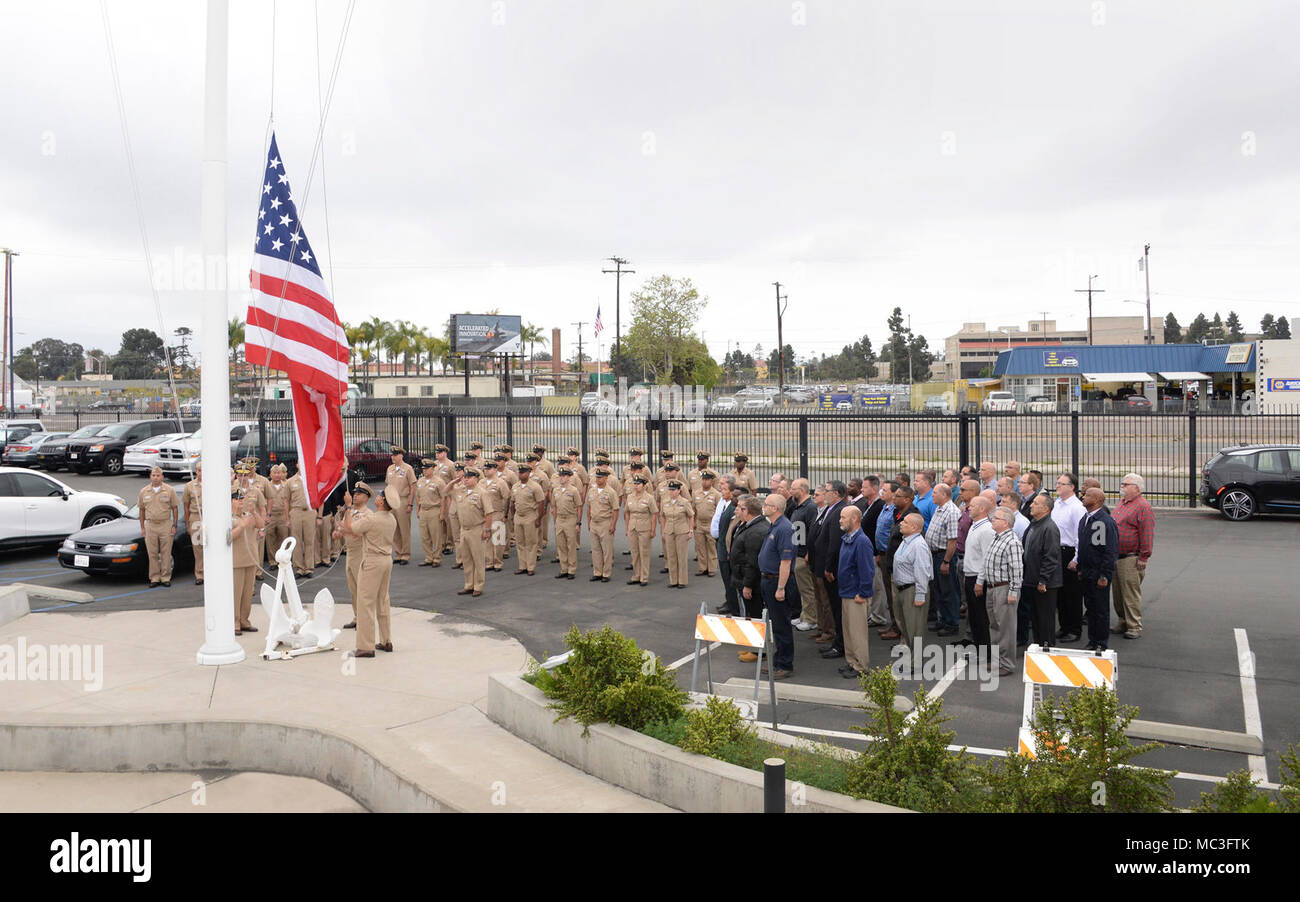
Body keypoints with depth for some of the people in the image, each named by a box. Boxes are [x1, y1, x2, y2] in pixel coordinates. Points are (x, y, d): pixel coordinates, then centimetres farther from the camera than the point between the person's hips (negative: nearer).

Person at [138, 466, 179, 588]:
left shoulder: (169, 490, 2)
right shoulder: (144, 491, 7)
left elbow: (175, 508, 4)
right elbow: (142, 510, 11)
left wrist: (174, 526, -2)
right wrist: (142, 527, 6)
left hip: (166, 525, -1)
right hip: (150, 525, 2)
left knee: (166, 553, 1)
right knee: (152, 554, 2)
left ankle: (166, 577, 8)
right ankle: (154, 578, 9)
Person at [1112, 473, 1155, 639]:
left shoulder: (1143, 506, -12)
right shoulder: (1121, 503, 16)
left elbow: (1147, 534, -16)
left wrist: (1143, 557, -18)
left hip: (1131, 559, -9)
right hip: (1115, 556, 9)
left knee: (1131, 593, -4)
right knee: (1118, 593, 14)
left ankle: (1134, 626, 3)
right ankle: (1123, 622, 25)